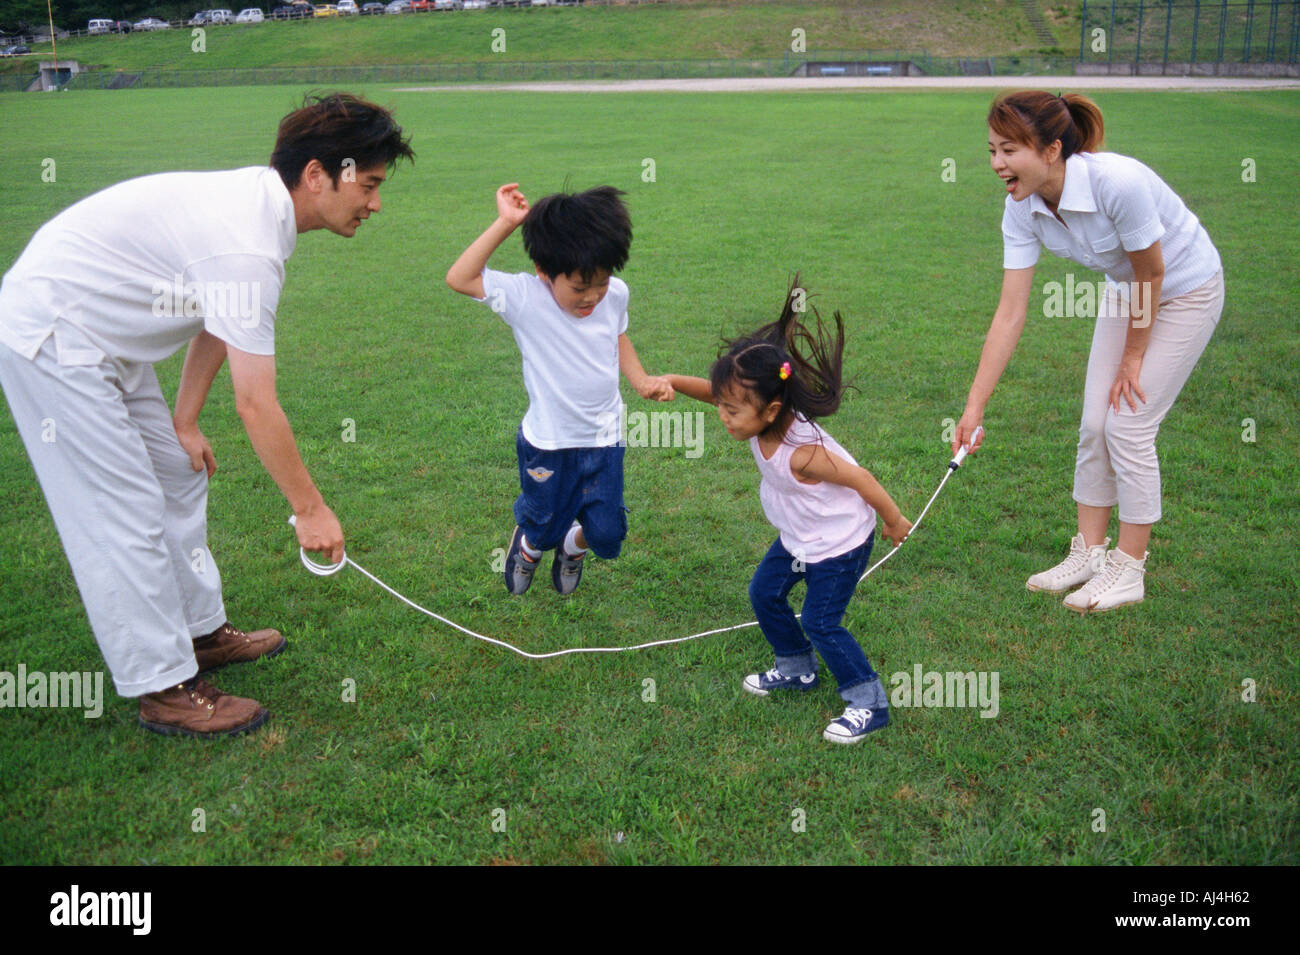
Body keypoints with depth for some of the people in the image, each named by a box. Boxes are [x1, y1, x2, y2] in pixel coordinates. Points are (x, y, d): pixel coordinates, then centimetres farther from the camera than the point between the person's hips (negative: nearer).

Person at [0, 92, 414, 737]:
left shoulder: (258, 201, -1)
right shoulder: (247, 247, -31)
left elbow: (215, 323, 10)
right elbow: (255, 404, -28)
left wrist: (185, 424, 10)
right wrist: (310, 509, -19)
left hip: (100, 339, 10)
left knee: (179, 478, 15)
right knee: (125, 514, -8)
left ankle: (202, 631, 28)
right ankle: (164, 691, 2)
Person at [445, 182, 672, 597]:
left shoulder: (615, 295, -8)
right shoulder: (525, 297, -21)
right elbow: (459, 278, -29)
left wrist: (642, 380, -1)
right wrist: (504, 224, -29)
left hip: (604, 439, 3)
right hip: (548, 443, -3)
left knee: (607, 534, 7)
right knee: (544, 526, 16)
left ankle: (574, 545, 44)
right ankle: (530, 543, 55)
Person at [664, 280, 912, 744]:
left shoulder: (801, 454, -37)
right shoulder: (761, 421, -16)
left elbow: (859, 478, -26)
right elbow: (717, 391, -6)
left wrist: (894, 521, -12)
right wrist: (674, 382, -25)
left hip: (840, 544, -9)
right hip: (798, 538, 9)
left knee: (821, 623, -6)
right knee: (764, 593, 16)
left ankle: (869, 703, 10)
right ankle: (797, 669, 36)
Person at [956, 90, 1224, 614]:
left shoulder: (1117, 182, -36)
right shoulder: (1022, 209, -17)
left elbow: (1151, 273, -22)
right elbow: (1010, 315, -16)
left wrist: (1133, 358, -11)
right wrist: (974, 407, -18)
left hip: (1186, 290, -6)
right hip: (1126, 290, 6)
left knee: (1128, 425, -8)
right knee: (1094, 423, 4)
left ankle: (1129, 569, 6)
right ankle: (1090, 551, 20)